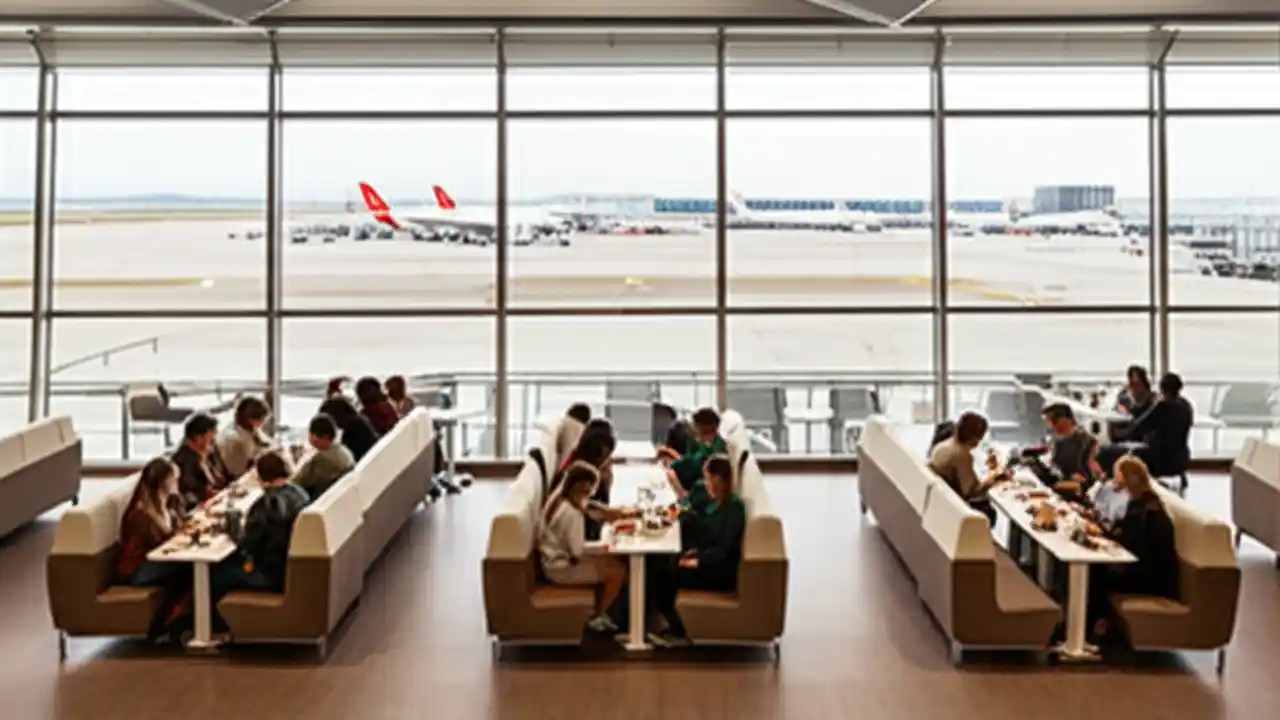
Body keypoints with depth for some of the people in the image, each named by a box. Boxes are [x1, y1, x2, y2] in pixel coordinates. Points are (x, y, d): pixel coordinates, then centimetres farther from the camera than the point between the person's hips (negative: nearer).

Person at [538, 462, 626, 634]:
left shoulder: (559, 498, 0)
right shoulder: (572, 513, -28)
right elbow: (578, 552, -24)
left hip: (558, 558, 10)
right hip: (562, 567, -10)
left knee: (612, 562, 16)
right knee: (618, 571, -8)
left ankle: (597, 609, 25)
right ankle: (596, 617, 11)